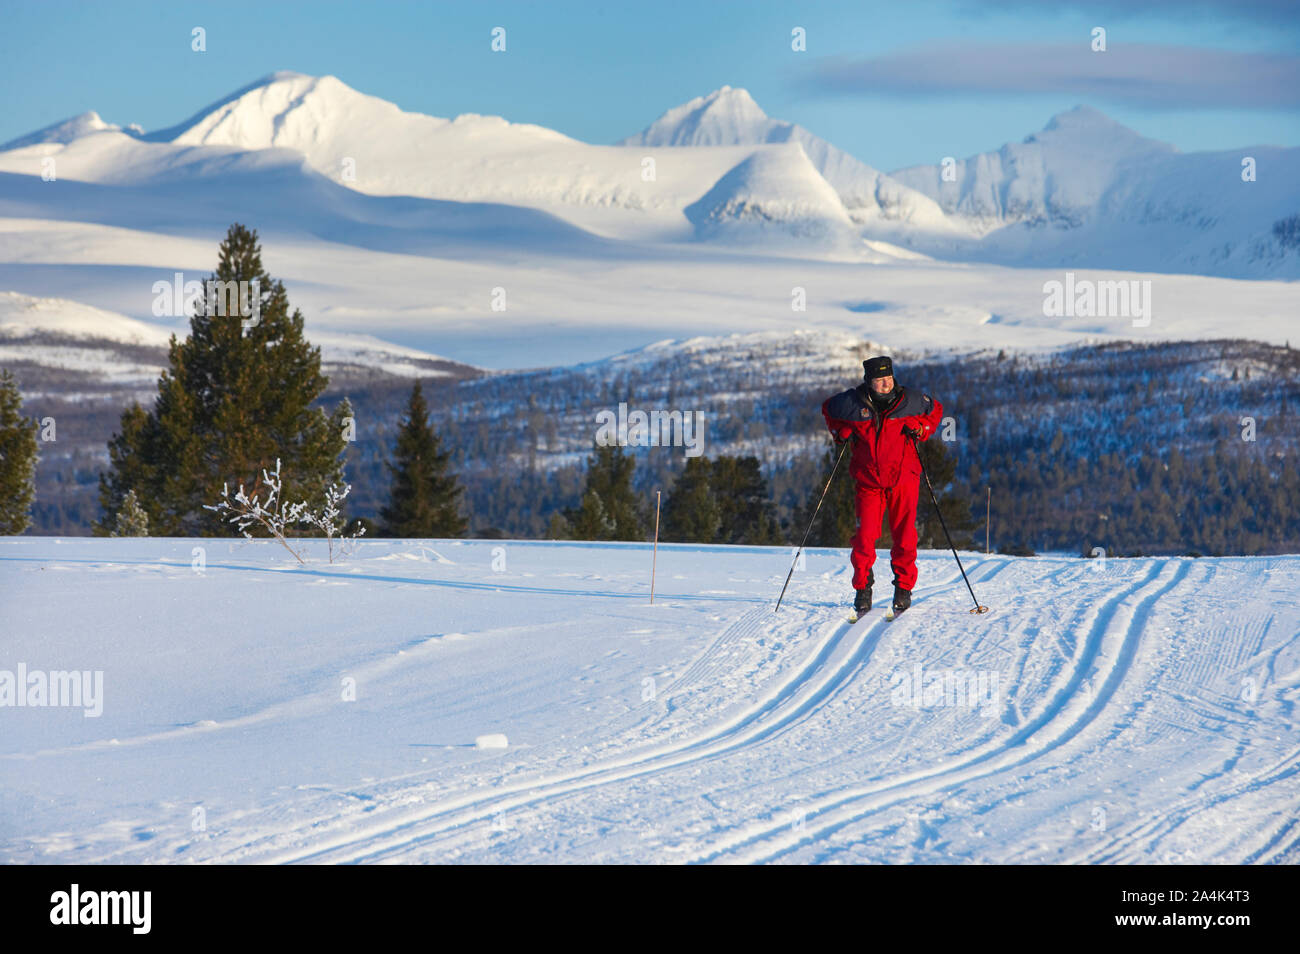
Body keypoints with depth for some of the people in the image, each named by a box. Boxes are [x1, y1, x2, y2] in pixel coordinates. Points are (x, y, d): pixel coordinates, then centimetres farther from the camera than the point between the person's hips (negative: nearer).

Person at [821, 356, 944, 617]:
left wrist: (921, 429, -2)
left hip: (903, 480, 0)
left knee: (904, 538, 0)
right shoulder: (851, 403, -6)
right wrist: (841, 432, 1)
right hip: (868, 482, 0)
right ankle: (862, 590, 8)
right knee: (864, 538, -9)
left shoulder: (910, 400, -5)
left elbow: (935, 410, 15)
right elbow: (828, 409, 17)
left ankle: (903, 589, 17)